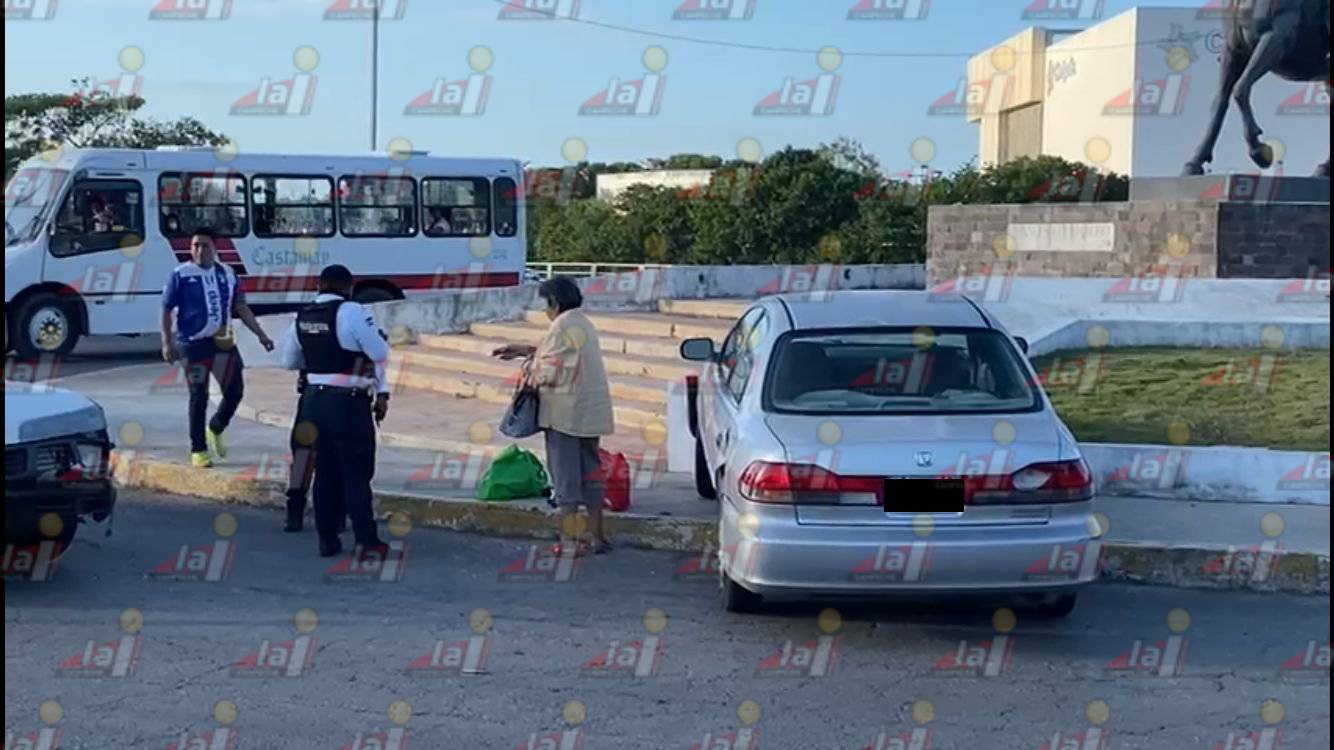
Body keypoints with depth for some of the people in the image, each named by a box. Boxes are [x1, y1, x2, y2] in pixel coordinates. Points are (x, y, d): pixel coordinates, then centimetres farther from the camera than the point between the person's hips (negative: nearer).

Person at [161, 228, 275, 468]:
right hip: (193, 343, -4)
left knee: (235, 390, 3)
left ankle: (215, 429, 30)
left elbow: (241, 307, 13)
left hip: (223, 342, 4)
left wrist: (260, 334, 8)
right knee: (199, 396, -1)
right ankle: (198, 450, 11)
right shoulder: (181, 274, -5)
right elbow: (167, 310, -3)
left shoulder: (227, 273, 7)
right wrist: (167, 342, -12)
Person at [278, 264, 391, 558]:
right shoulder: (351, 311, -13)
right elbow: (380, 354, -12)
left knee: (325, 472, 13)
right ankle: (367, 540, 3)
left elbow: (288, 361, 19)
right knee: (356, 473, 0)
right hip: (348, 403, -6)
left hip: (314, 400, 6)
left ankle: (327, 539, 17)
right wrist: (381, 337, 8)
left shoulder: (302, 316, 8)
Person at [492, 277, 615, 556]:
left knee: (565, 475, -2)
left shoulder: (562, 326, -14)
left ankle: (568, 540, 0)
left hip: (565, 413, -9)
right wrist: (525, 349, 26)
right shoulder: (584, 324, 15)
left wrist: (530, 372, 4)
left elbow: (550, 370, -16)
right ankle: (598, 536, 18)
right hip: (591, 413, 9)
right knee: (590, 471, 14)